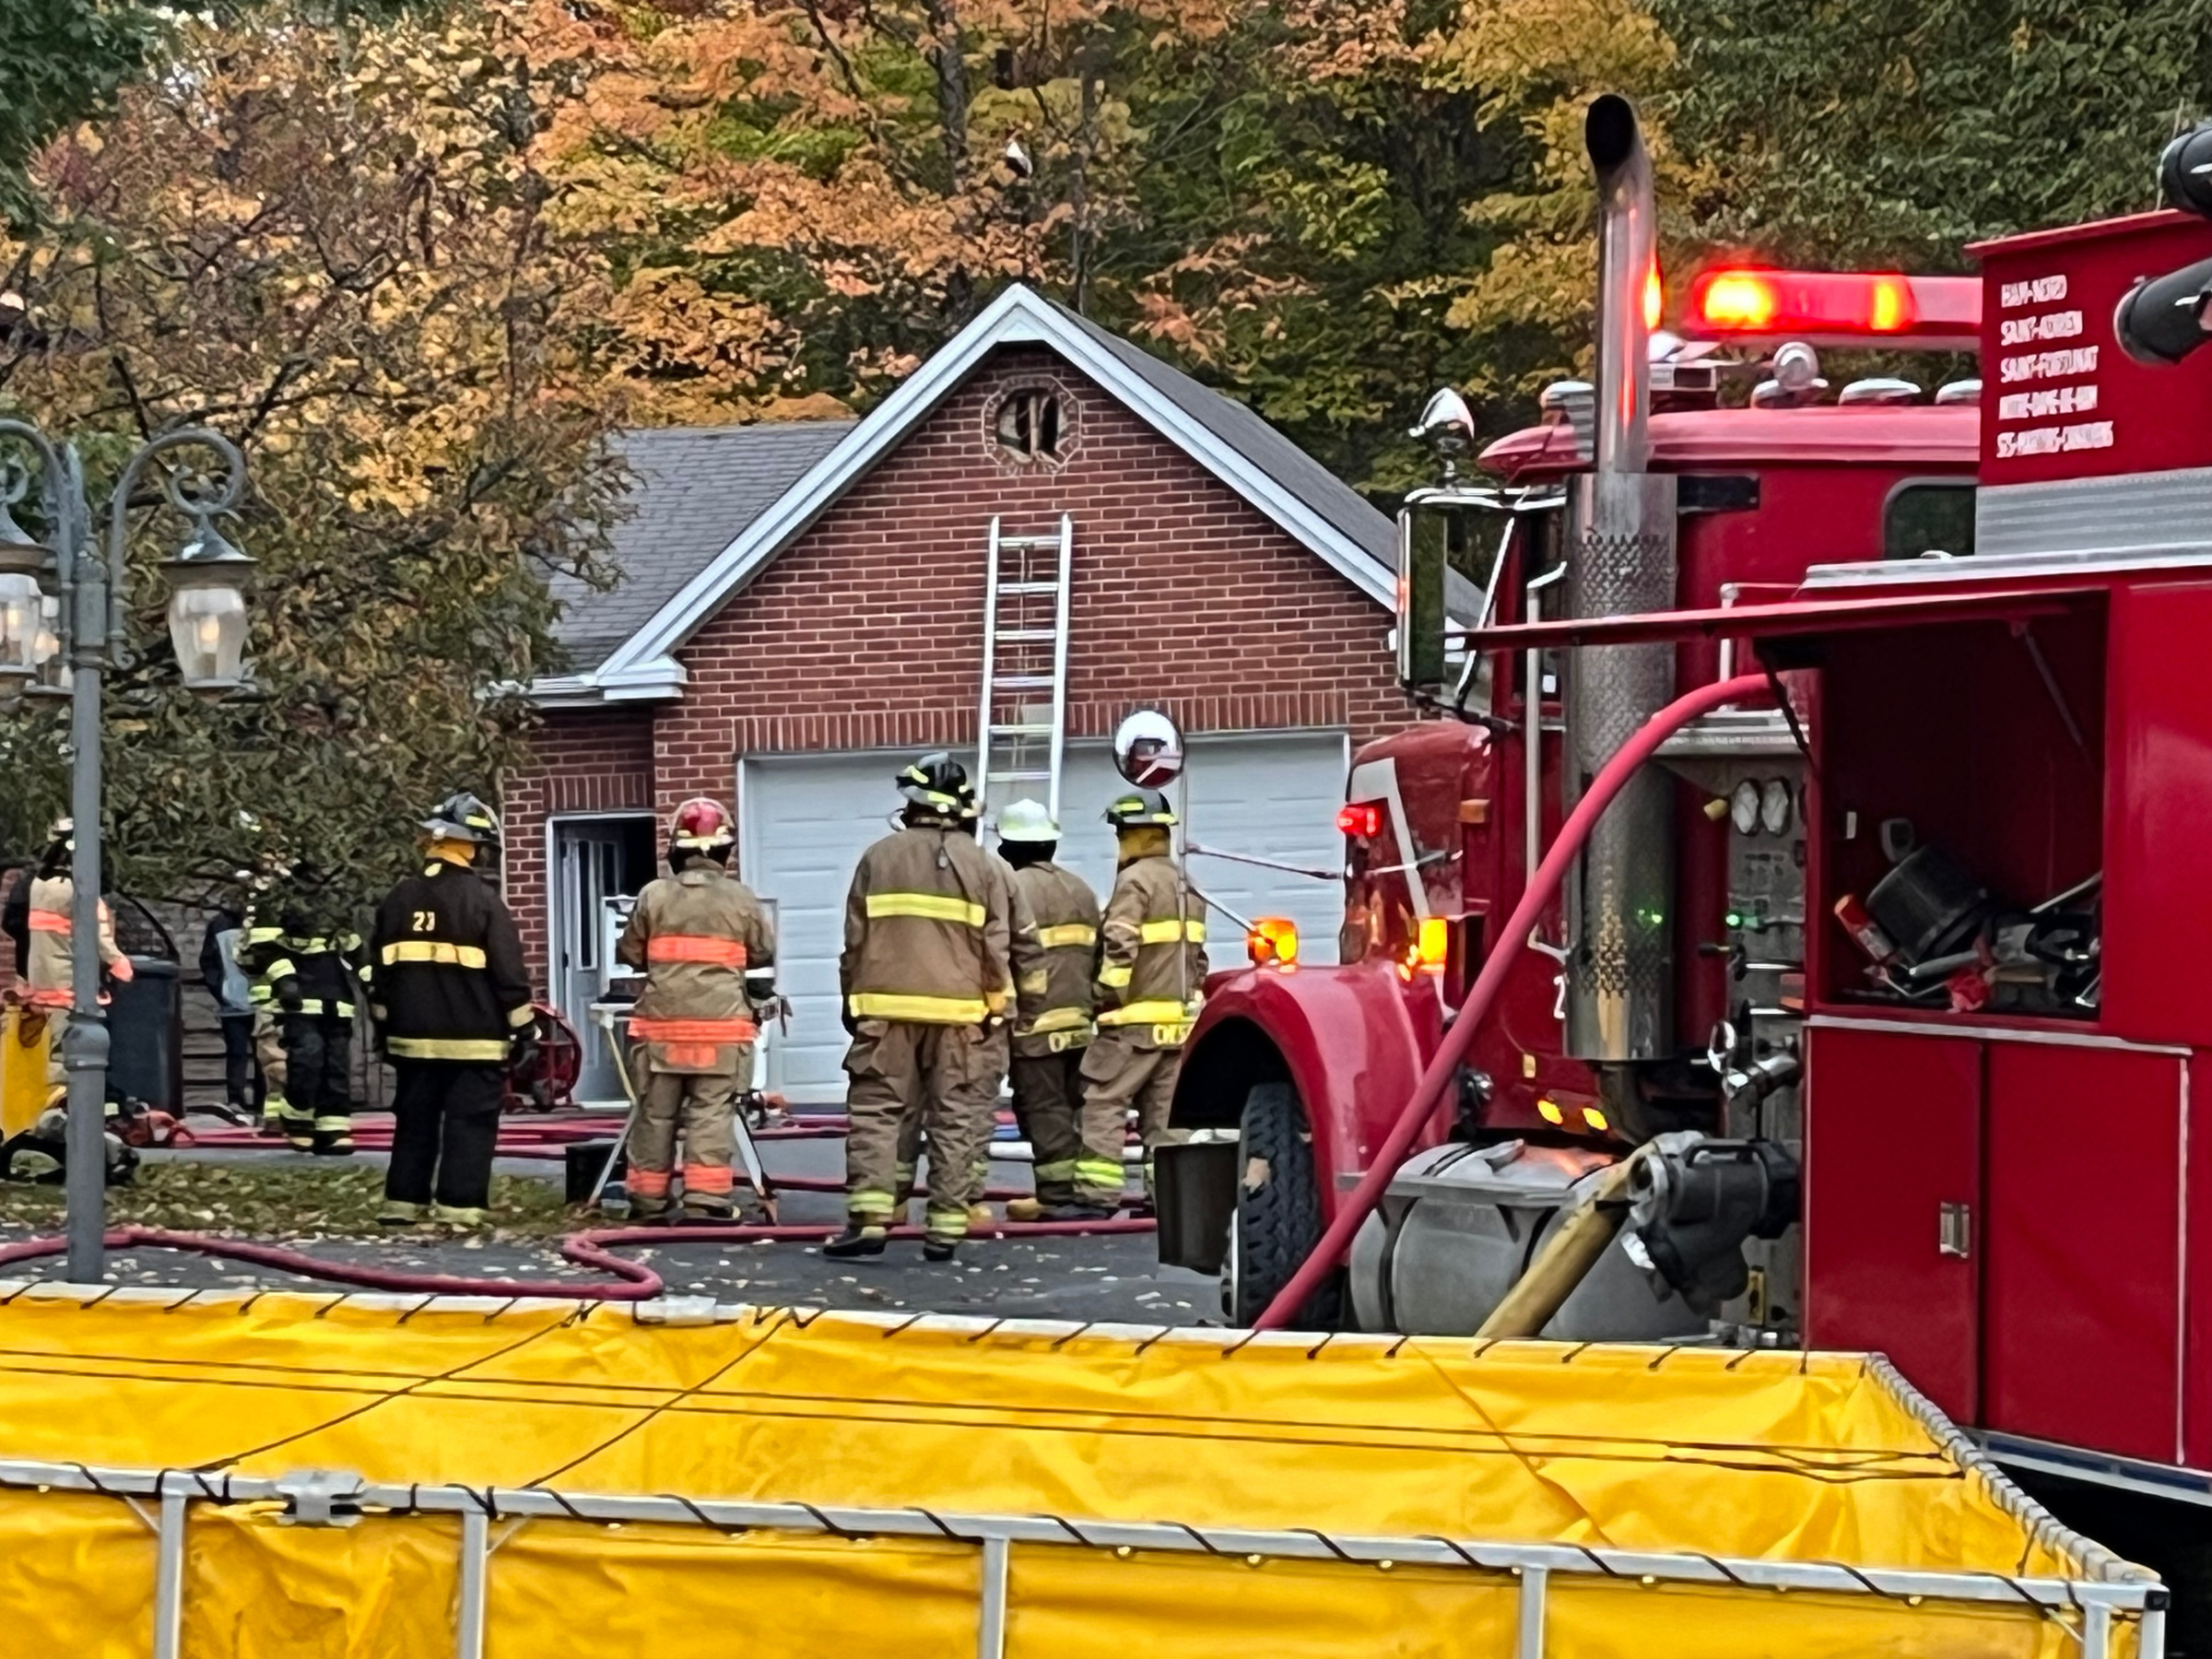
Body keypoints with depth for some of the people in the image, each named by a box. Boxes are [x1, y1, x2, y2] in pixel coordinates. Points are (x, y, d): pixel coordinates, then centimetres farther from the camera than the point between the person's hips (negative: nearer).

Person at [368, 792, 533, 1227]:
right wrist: (524, 1029, -2)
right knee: (469, 1123, -2)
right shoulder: (481, 899, -10)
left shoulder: (399, 899, 7)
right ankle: (460, 1205, -6)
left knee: (414, 1120, 13)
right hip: (473, 1040, -5)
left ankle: (403, 1202, 14)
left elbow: (380, 970, 14)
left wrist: (386, 1026, 24)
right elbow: (509, 971, -10)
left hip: (413, 1039, 5)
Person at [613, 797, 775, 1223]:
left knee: (655, 1115, 10)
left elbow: (629, 954, 10)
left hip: (661, 1022, 1)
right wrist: (759, 992, 32)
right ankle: (705, 1201, -7)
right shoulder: (741, 900, 0)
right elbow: (763, 957, 11)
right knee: (711, 1115, -1)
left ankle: (648, 1201, 16)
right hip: (721, 1024, -1)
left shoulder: (654, 896, 0)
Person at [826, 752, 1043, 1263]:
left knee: (875, 1111, 4)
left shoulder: (879, 858, 4)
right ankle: (946, 1225, 2)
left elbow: (855, 942, 7)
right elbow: (1001, 947, 3)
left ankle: (869, 1217, -6)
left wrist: (853, 1002, 15)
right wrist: (1000, 1006, 14)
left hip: (888, 1008, 0)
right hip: (962, 1014, 0)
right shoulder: (985, 867, 2)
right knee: (956, 1121, 4)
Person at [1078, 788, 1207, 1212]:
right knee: (1165, 1109, 9)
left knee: (1103, 1104, -7)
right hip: (1179, 1017, 9)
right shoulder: (1185, 886, 18)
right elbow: (1197, 954, 23)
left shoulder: (1136, 880, -11)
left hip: (1137, 1018, -9)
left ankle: (1097, 1194, -12)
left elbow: (1120, 946, -19)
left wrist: (1109, 994, -10)